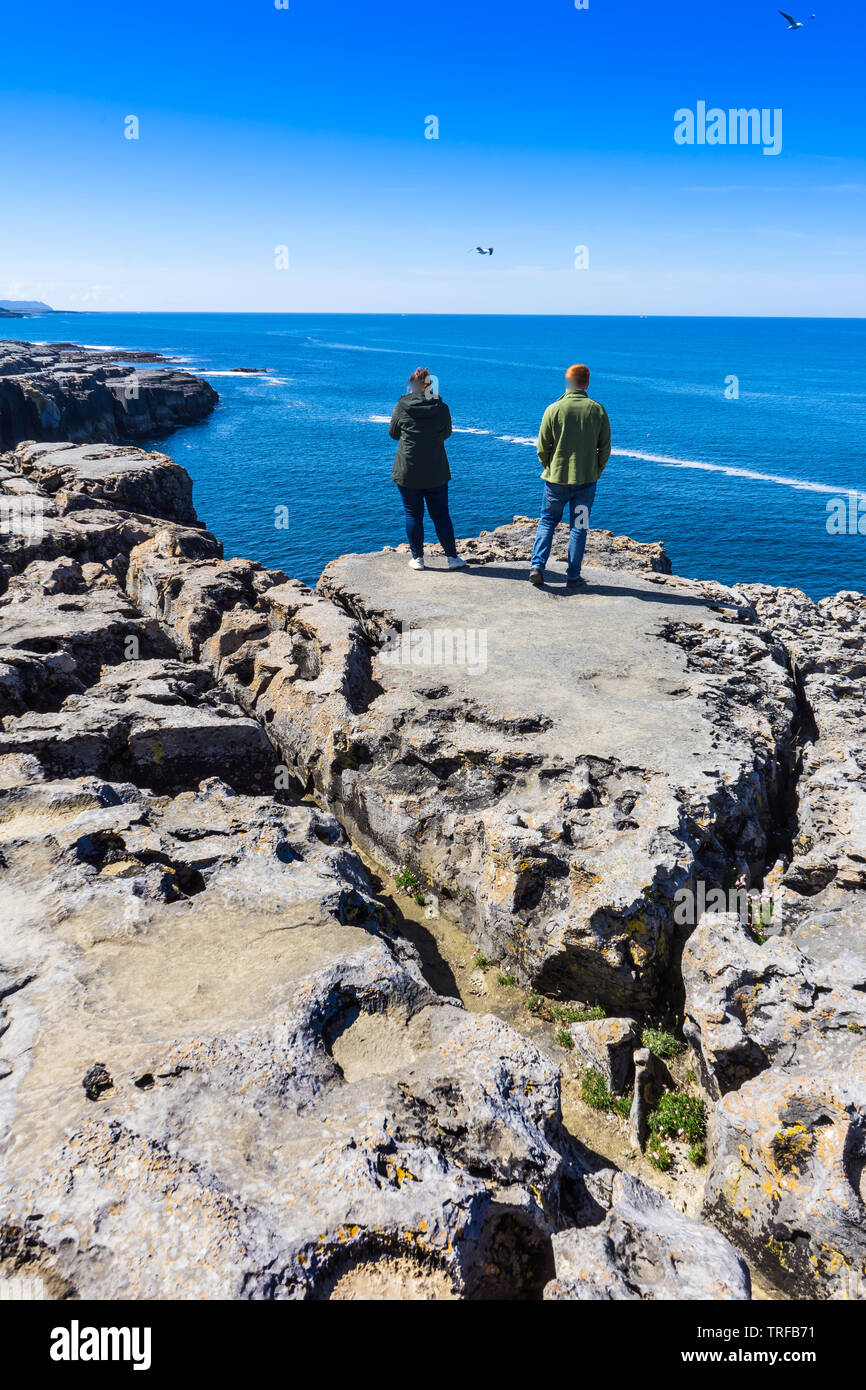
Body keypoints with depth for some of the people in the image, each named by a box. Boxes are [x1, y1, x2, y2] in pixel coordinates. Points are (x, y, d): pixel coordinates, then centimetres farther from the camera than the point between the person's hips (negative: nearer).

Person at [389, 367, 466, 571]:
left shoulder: (402, 406, -5)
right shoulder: (442, 408, -3)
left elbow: (393, 434, 7)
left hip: (408, 471, -1)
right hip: (437, 472, 1)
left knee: (413, 515, 8)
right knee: (441, 515, 9)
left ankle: (417, 558, 11)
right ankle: (452, 557, 13)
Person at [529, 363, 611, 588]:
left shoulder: (554, 409, -7)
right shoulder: (598, 410, -3)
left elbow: (542, 447, -3)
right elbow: (605, 448, 1)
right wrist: (596, 472, 14)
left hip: (557, 478, -1)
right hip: (586, 479, 1)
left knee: (547, 522, 13)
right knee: (578, 527, 9)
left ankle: (537, 566, 0)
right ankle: (573, 577, 11)